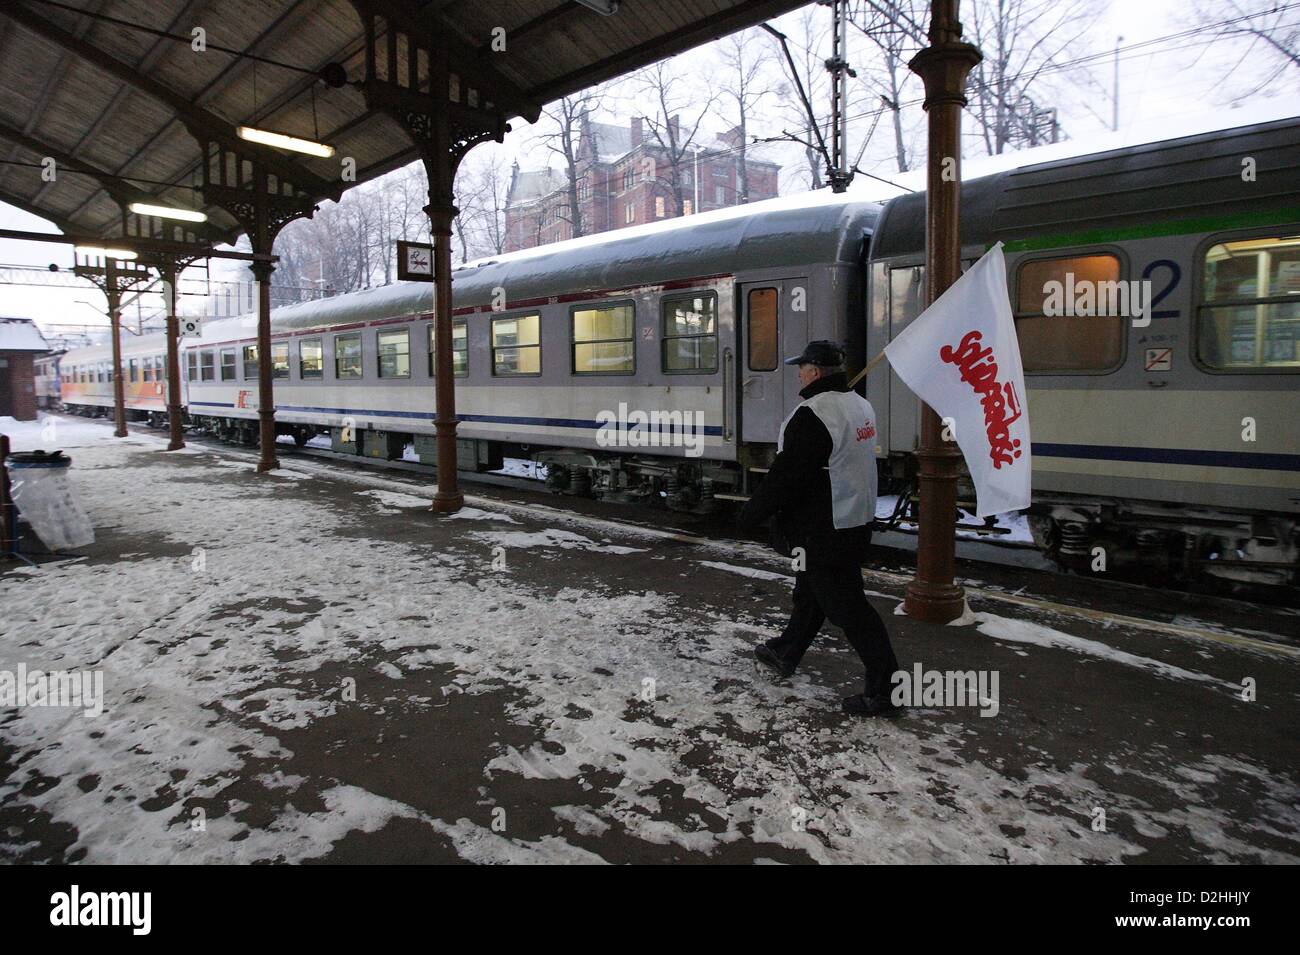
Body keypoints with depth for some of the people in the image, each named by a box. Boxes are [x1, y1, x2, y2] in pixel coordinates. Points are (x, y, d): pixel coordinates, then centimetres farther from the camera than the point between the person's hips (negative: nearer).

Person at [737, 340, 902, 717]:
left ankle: (884, 689, 3)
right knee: (810, 591, 23)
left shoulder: (812, 414, -22)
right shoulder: (860, 405, 9)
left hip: (823, 530, -10)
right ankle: (786, 652, 41)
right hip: (856, 520, 10)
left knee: (846, 606, -3)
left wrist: (752, 512, -10)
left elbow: (786, 475, -22)